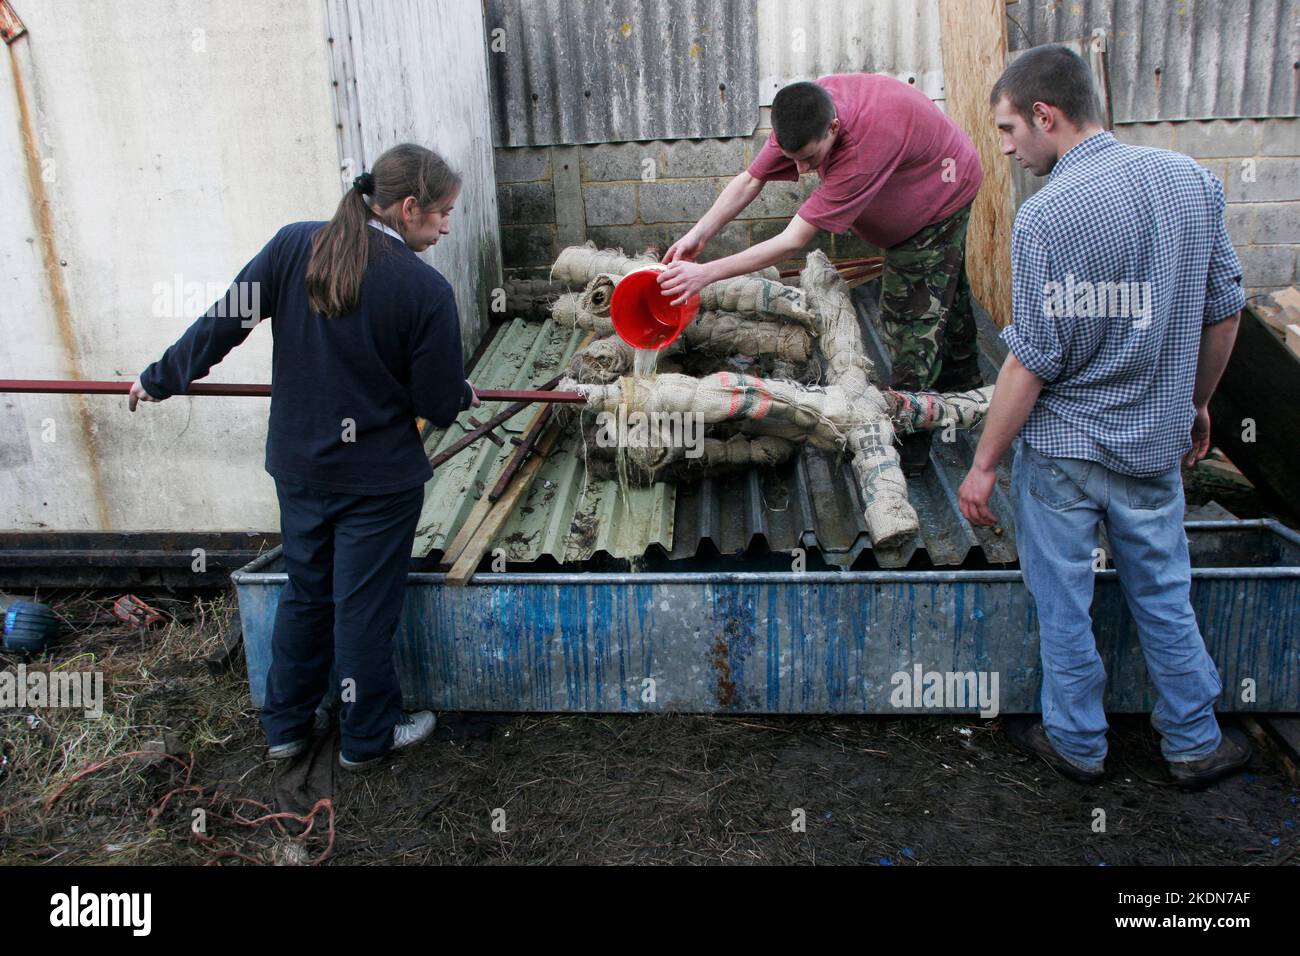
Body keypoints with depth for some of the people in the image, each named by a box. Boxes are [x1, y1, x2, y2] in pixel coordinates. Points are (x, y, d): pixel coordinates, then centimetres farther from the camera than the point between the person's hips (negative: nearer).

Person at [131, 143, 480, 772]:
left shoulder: (294, 246, -6)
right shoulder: (425, 289, -18)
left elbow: (223, 322, -1)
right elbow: (440, 406, -12)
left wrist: (161, 379, 13)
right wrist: (462, 395, 11)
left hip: (298, 465, 5)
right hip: (378, 477, -4)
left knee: (304, 593, 21)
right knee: (363, 606, 9)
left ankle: (285, 727, 35)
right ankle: (367, 737, 28)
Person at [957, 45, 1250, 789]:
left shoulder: (1046, 215, -19)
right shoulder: (1191, 179, -1)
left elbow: (1032, 362, -19)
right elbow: (1225, 310, 6)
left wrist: (984, 464, -9)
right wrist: (1197, 402, 20)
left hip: (1062, 446, -5)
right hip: (1155, 443, 5)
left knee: (1063, 604, 13)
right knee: (1164, 596, 20)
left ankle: (1078, 743, 30)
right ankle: (1194, 744, 35)